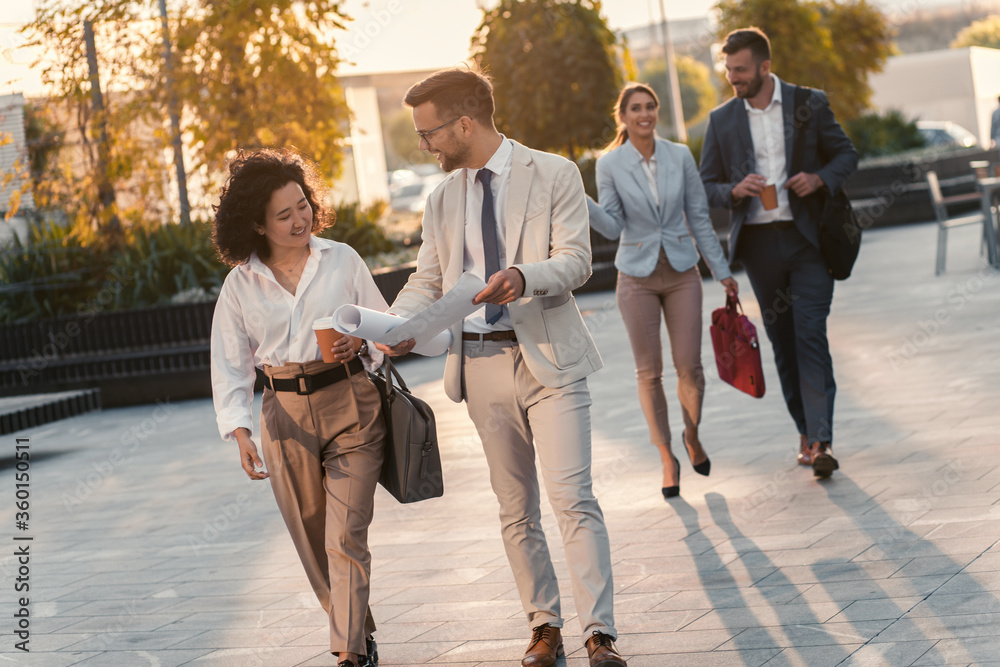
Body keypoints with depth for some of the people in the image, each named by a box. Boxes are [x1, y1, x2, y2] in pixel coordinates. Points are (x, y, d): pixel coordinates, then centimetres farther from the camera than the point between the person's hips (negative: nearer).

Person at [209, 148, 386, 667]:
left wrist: (360, 342, -13)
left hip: (350, 405, -2)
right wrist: (239, 431, -9)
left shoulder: (341, 260, 2)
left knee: (345, 535, -11)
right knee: (313, 540, 10)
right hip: (285, 414, 2)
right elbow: (230, 363, 4)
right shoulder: (241, 284, 3)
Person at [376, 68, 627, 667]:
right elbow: (427, 281, 14)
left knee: (572, 496, -13)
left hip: (549, 359, -5)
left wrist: (525, 276, -28)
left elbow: (575, 260, -8)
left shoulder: (553, 175, -1)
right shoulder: (443, 200, 14)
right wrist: (396, 325, -7)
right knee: (515, 509, 8)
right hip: (482, 365, 5)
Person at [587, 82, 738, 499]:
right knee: (649, 372, 2)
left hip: (682, 273, 1)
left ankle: (692, 435, 27)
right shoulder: (610, 164, -5)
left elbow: (699, 218, 4)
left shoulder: (680, 156, -1)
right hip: (637, 277, -1)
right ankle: (667, 459, 15)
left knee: (689, 366, -1)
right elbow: (613, 226, -7)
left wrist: (722, 271, 6)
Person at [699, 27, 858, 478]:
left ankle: (821, 442, -15)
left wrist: (820, 178, -11)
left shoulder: (810, 104, 2)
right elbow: (708, 185, 9)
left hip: (807, 239, -3)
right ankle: (806, 432, 19)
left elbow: (846, 154, 9)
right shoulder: (721, 120, 7)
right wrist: (736, 191, -13)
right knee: (782, 342, 8)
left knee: (811, 336, -12)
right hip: (758, 242, 3)